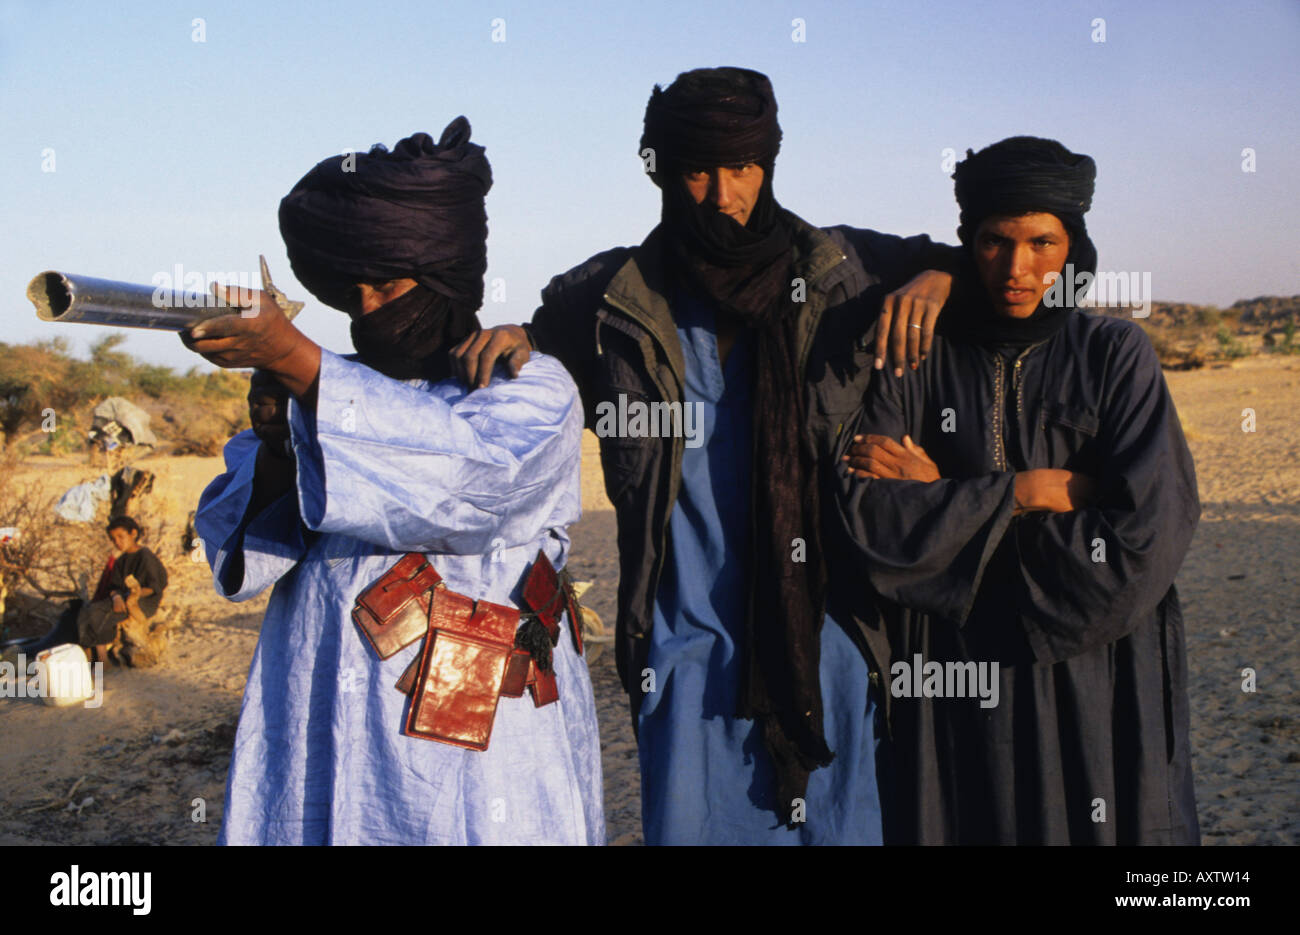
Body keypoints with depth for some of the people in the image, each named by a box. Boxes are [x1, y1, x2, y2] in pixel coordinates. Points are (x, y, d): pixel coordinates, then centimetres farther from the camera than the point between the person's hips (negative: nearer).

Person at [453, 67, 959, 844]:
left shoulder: (844, 273, 3)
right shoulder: (616, 299, 1)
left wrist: (936, 281, -7)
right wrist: (511, 339, -8)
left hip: (823, 627, 1)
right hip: (688, 640, 0)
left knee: (838, 823, 11)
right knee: (689, 822, 6)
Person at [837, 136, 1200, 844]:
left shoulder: (1115, 354, -3)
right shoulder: (918, 357, 0)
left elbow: (1148, 529, -15)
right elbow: (864, 508, -12)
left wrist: (945, 501, -11)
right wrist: (1023, 492, -14)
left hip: (1095, 674, 0)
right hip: (955, 679, 1)